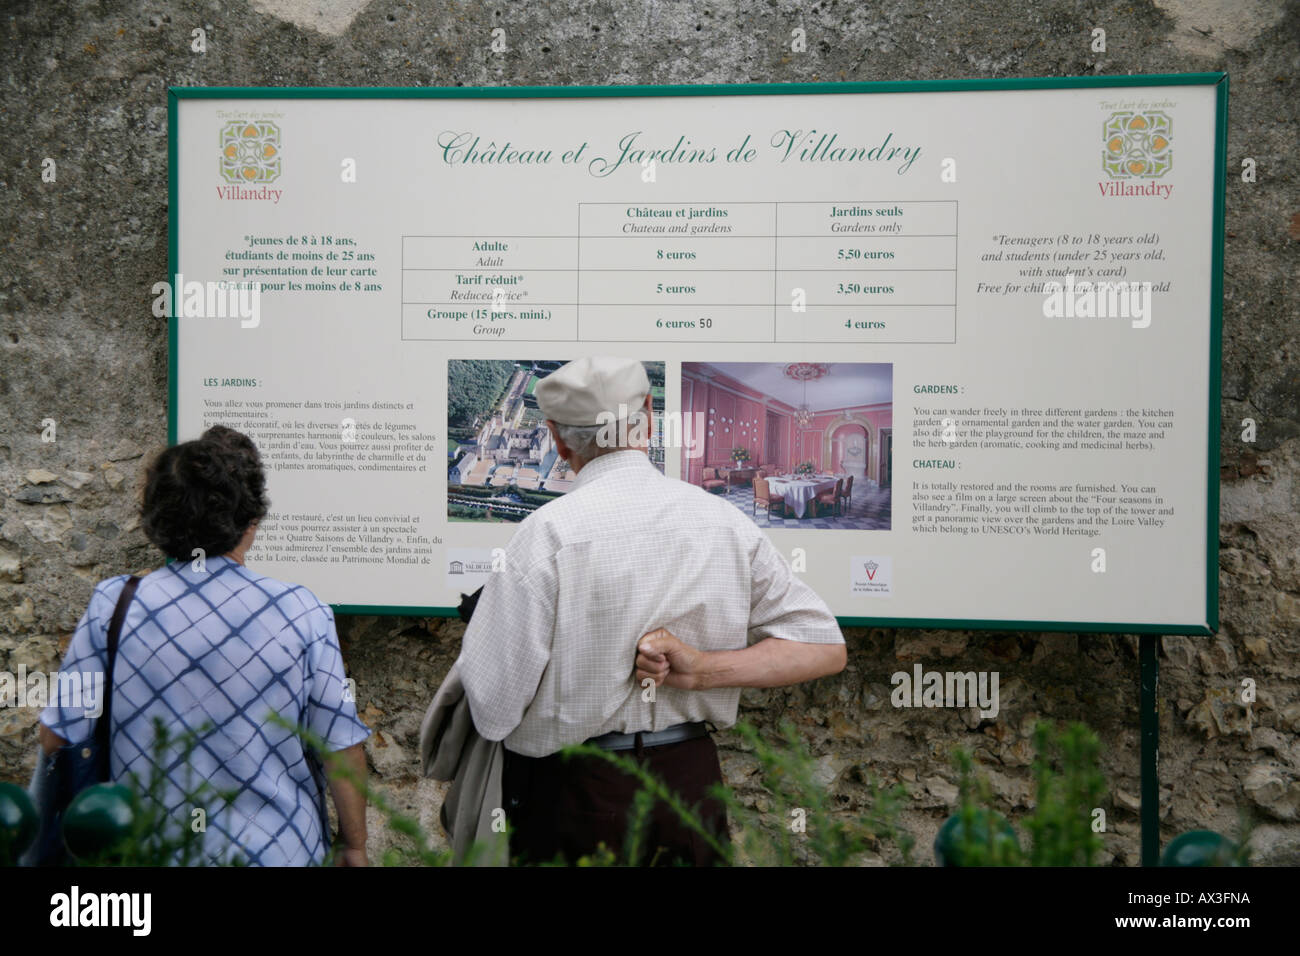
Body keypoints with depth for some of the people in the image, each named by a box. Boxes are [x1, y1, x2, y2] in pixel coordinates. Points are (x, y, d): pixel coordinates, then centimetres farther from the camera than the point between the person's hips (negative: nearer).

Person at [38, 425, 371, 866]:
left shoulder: (113, 607, -12)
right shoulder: (301, 614, -14)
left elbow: (57, 737, -6)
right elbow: (343, 747, -10)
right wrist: (355, 846, 5)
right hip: (279, 851, -1)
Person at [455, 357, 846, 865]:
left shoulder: (548, 532, -15)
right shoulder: (726, 521, -1)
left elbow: (493, 708, -15)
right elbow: (825, 647, -1)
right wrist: (700, 670, -9)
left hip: (575, 792, -4)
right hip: (692, 781, 4)